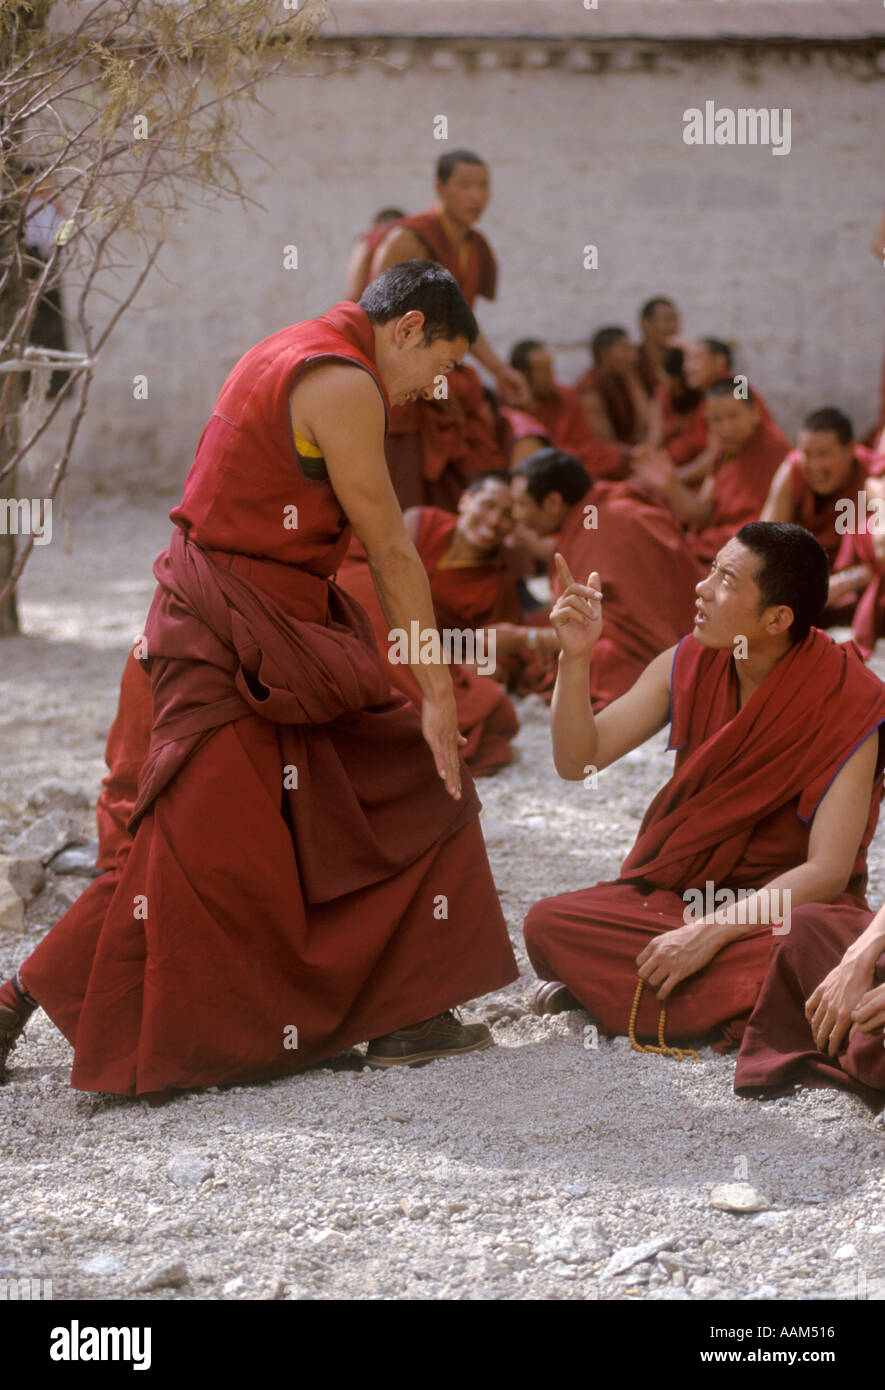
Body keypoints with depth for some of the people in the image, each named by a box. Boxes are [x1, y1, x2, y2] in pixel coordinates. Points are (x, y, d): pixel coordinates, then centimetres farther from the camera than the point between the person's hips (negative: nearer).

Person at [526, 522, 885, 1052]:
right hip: (686, 891, 4)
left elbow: (827, 872, -22)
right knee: (547, 924, -19)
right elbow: (579, 761, -3)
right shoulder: (688, 667, -3)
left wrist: (708, 933, -28)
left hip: (794, 904, -3)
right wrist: (576, 656, -18)